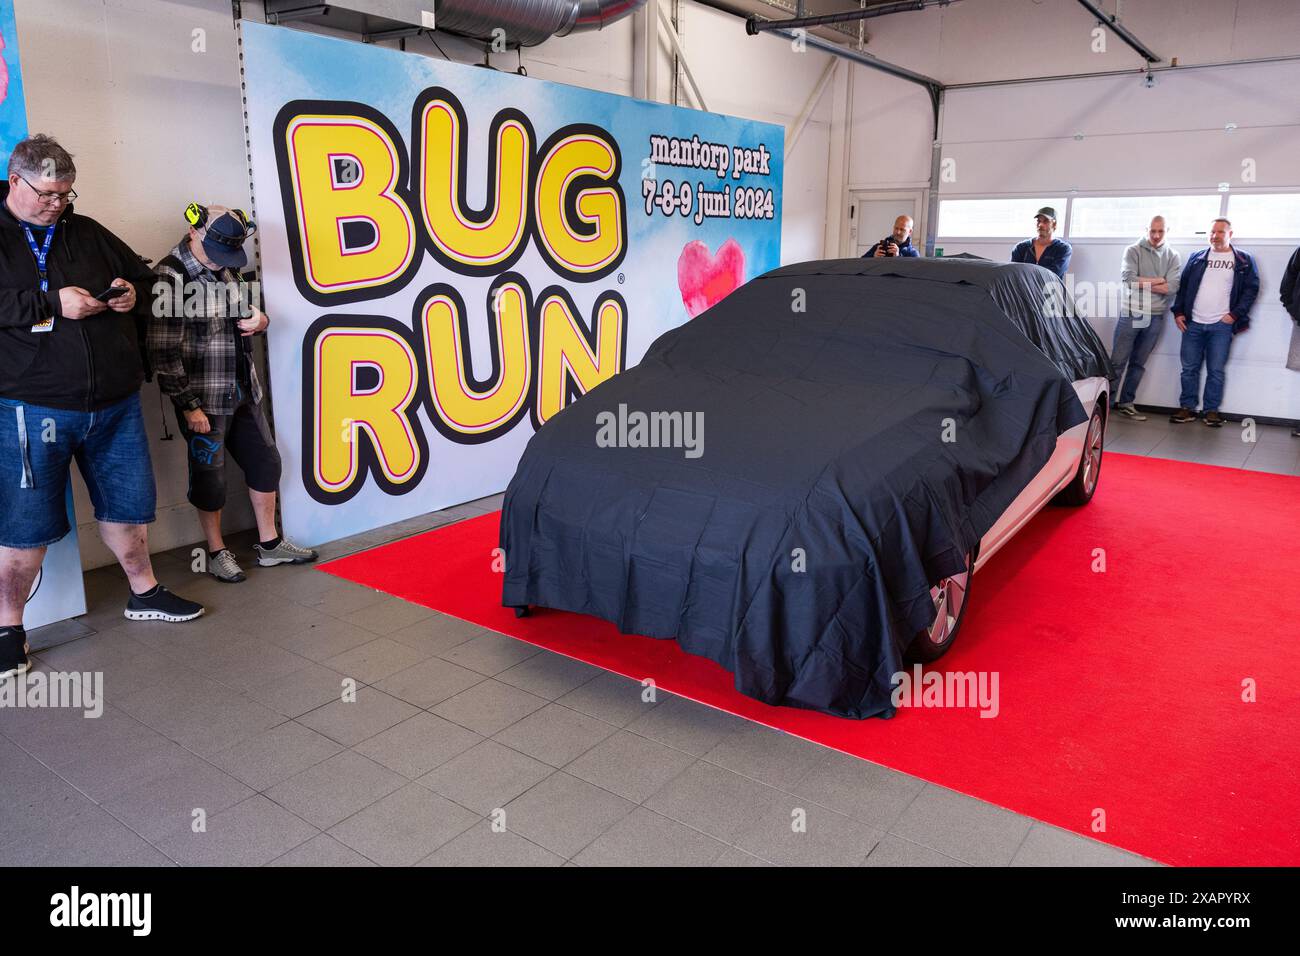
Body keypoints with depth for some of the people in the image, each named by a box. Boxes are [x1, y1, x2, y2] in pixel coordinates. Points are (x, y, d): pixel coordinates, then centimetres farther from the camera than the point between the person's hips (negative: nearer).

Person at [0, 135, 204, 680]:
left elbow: (141, 274, 23)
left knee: (126, 504, 15)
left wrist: (132, 293, 1)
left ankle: (144, 594, 33)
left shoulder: (87, 234, 12)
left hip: (115, 403, 5)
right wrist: (50, 303, -20)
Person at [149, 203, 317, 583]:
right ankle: (217, 552, 23)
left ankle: (269, 544, 26)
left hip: (245, 392, 8)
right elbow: (164, 352, -17)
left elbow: (243, 314, 25)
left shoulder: (227, 269, 9)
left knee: (264, 461, 12)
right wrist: (189, 406, -16)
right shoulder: (170, 277, -15)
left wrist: (258, 319, 0)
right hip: (204, 399, -7)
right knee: (209, 474, 6)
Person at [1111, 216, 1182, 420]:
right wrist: (1158, 281, -9)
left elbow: (1172, 287, -6)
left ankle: (1126, 403, 17)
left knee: (1138, 363, 10)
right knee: (1117, 361, -4)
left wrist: (1142, 283, -10)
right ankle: (1107, 401, 0)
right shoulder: (1133, 251, 0)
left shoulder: (1173, 257, 7)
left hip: (1155, 317, 3)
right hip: (1131, 313, -3)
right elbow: (1128, 278, -14)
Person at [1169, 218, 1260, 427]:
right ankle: (1187, 408, 12)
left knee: (1216, 370, 0)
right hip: (1193, 323, 2)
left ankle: (1211, 410, 8)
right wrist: (1178, 312, 3)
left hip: (1222, 325, -2)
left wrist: (1235, 314, -8)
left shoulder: (1244, 260, 4)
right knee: (1189, 368, 5)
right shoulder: (1196, 257, 11)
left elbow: (1251, 288, 2)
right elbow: (1183, 286, 12)